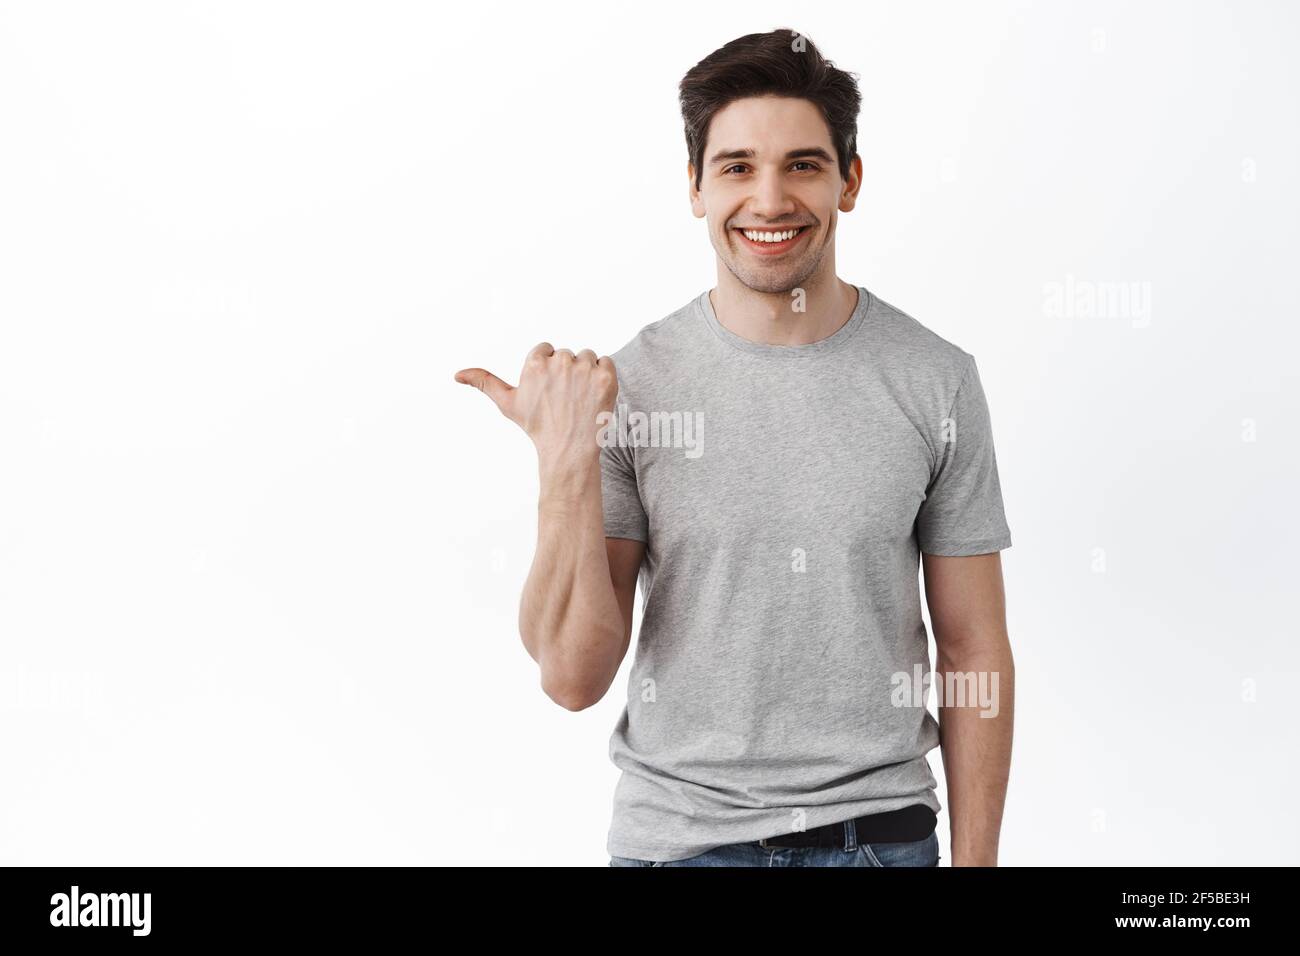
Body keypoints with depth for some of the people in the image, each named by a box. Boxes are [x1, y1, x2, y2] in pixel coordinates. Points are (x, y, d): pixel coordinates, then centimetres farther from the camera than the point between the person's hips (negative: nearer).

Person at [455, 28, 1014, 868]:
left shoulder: (934, 379, -6)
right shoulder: (632, 383, -9)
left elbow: (974, 651, -1)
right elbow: (574, 676, -11)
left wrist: (977, 860, -2)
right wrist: (567, 464, -21)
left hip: (881, 832, 1)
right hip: (680, 831, 0)